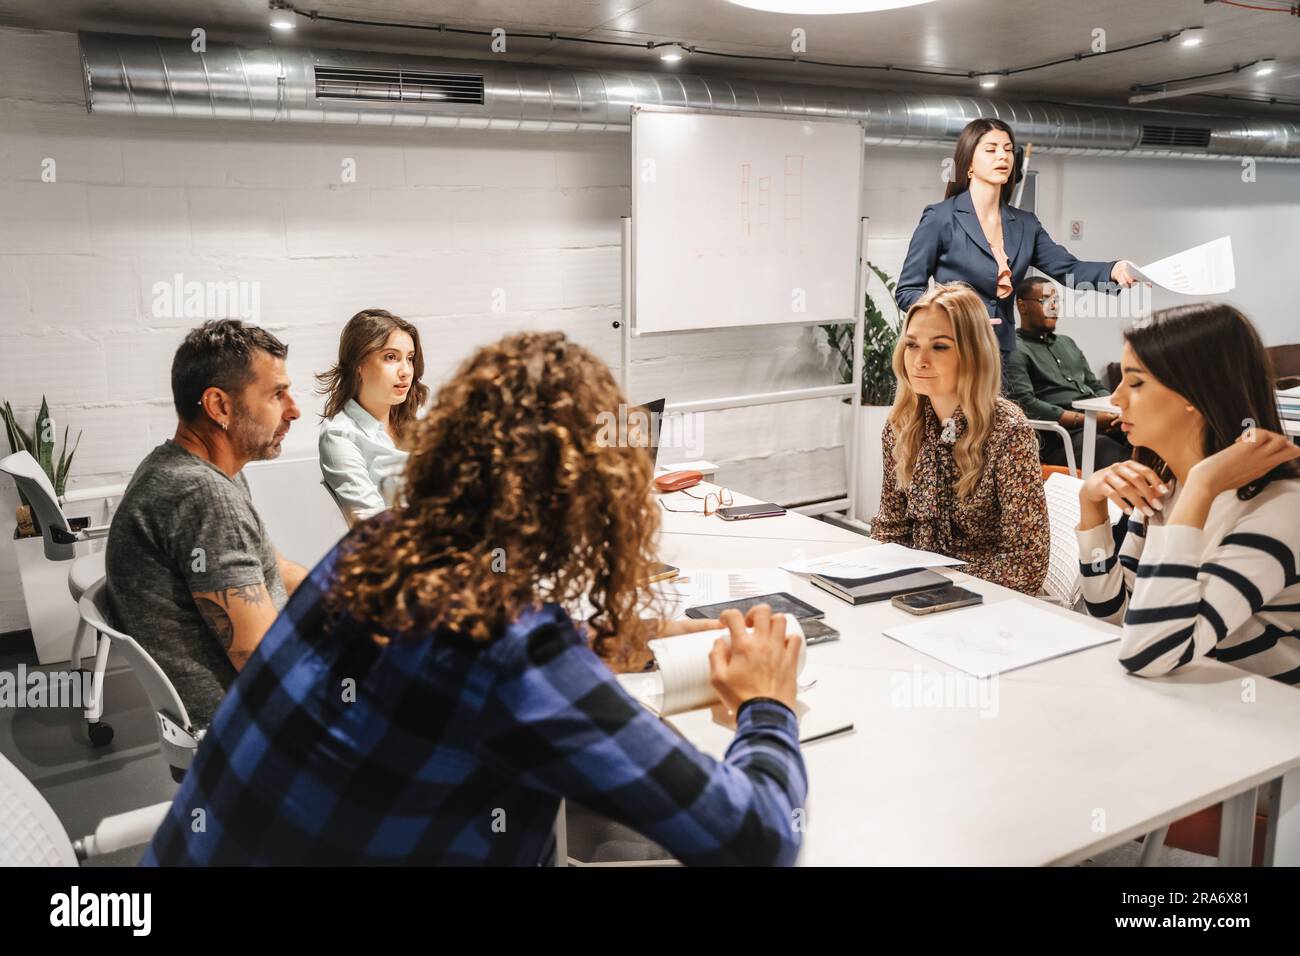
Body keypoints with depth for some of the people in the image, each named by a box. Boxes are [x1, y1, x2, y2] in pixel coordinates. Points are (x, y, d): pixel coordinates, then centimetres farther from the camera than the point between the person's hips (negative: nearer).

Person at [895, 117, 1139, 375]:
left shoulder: (1025, 224, 13)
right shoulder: (940, 217, -2)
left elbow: (1068, 269, 3)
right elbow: (907, 290, -3)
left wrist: (1114, 270, -18)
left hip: (1002, 356, 5)